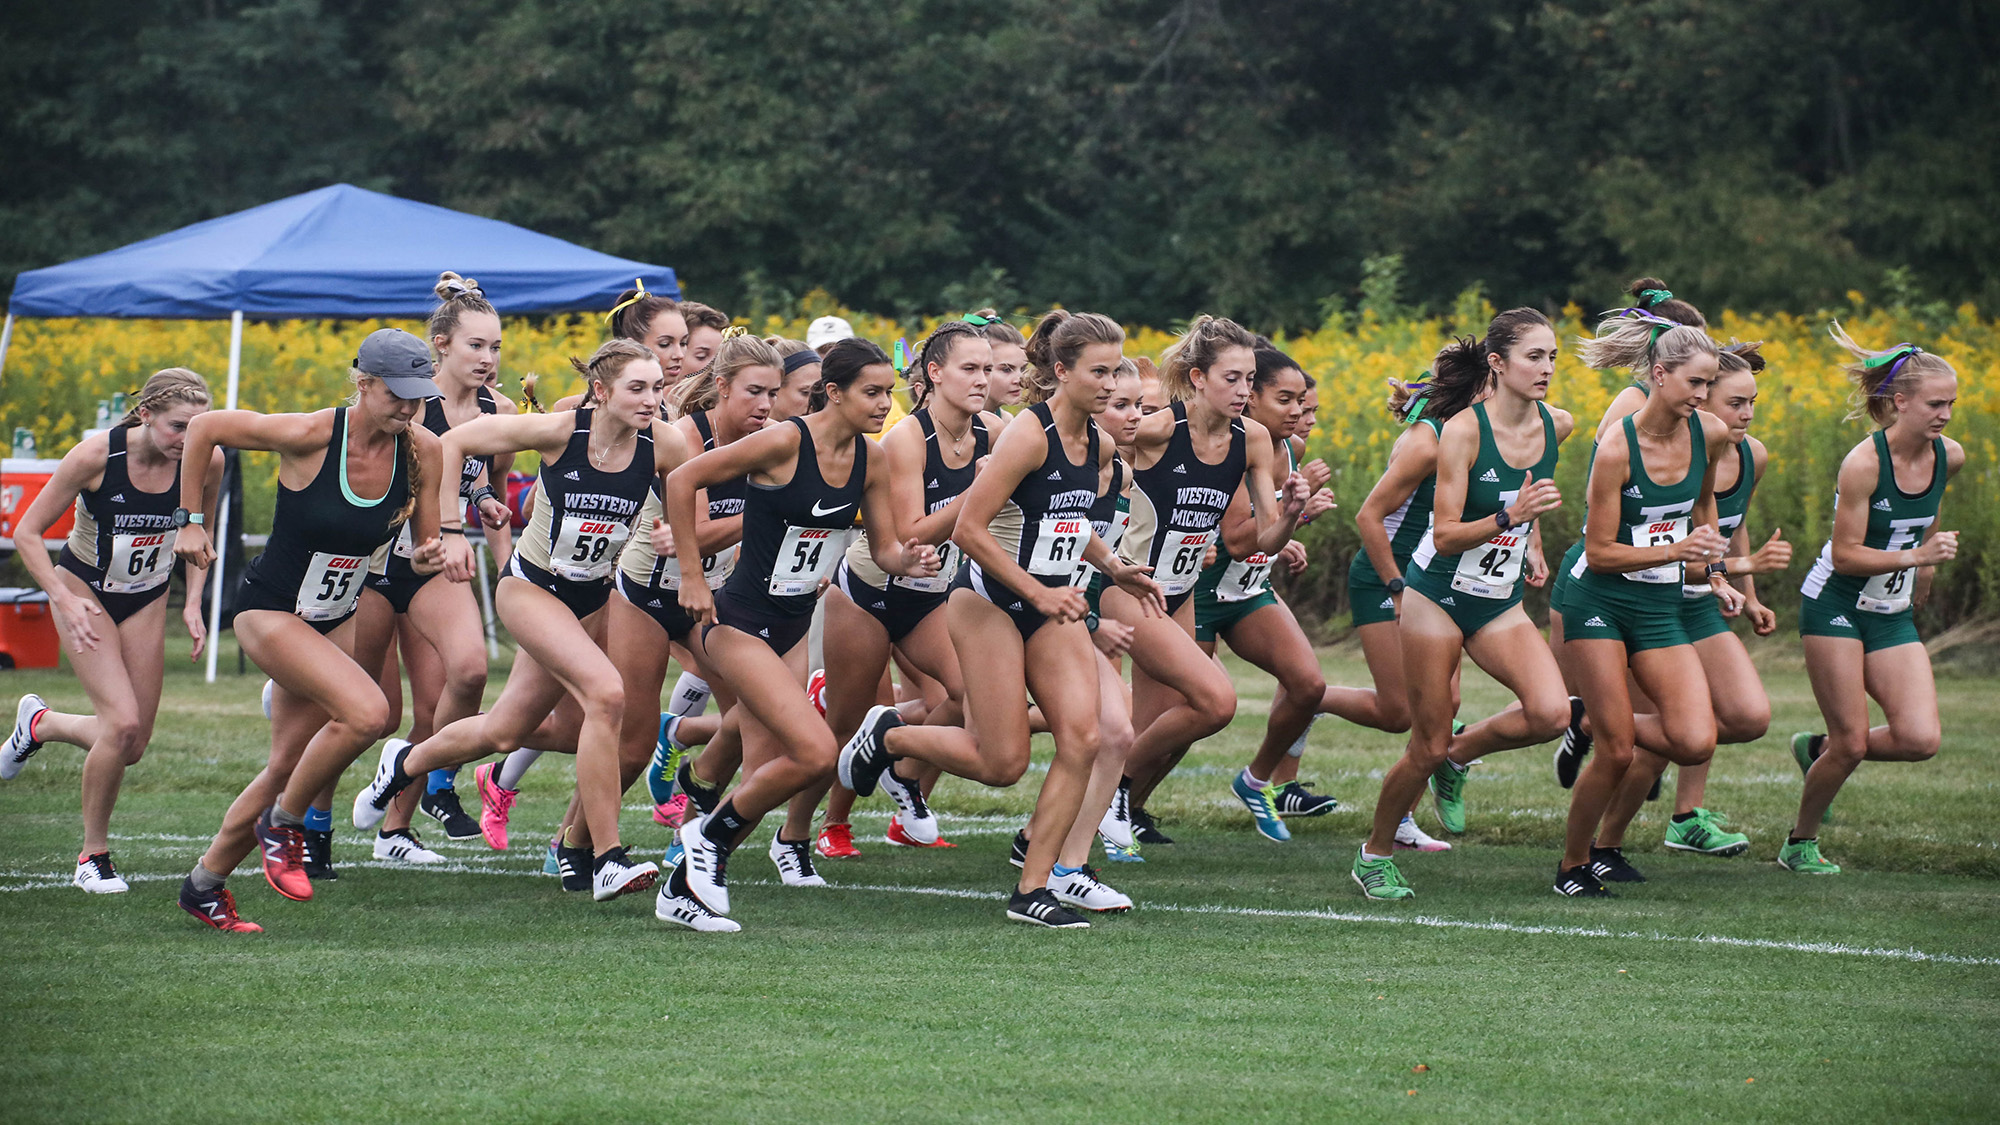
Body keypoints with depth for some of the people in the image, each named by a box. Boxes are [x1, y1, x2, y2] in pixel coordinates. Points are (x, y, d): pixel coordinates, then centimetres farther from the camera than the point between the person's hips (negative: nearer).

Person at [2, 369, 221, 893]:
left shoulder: (205, 461, -17)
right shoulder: (96, 455, -26)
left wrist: (193, 604, -5)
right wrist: (65, 600, -24)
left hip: (147, 598, 4)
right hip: (85, 589, -4)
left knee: (132, 747, 1)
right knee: (122, 724, -21)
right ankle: (93, 857, -2)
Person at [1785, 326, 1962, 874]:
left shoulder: (1949, 457, -3)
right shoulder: (1863, 463, -21)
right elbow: (1845, 555, -19)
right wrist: (1914, 556, -28)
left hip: (1893, 617, 6)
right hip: (1836, 607, -6)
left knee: (1920, 739, -10)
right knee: (1852, 745, -6)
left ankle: (1818, 748, 19)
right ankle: (1799, 845, 18)